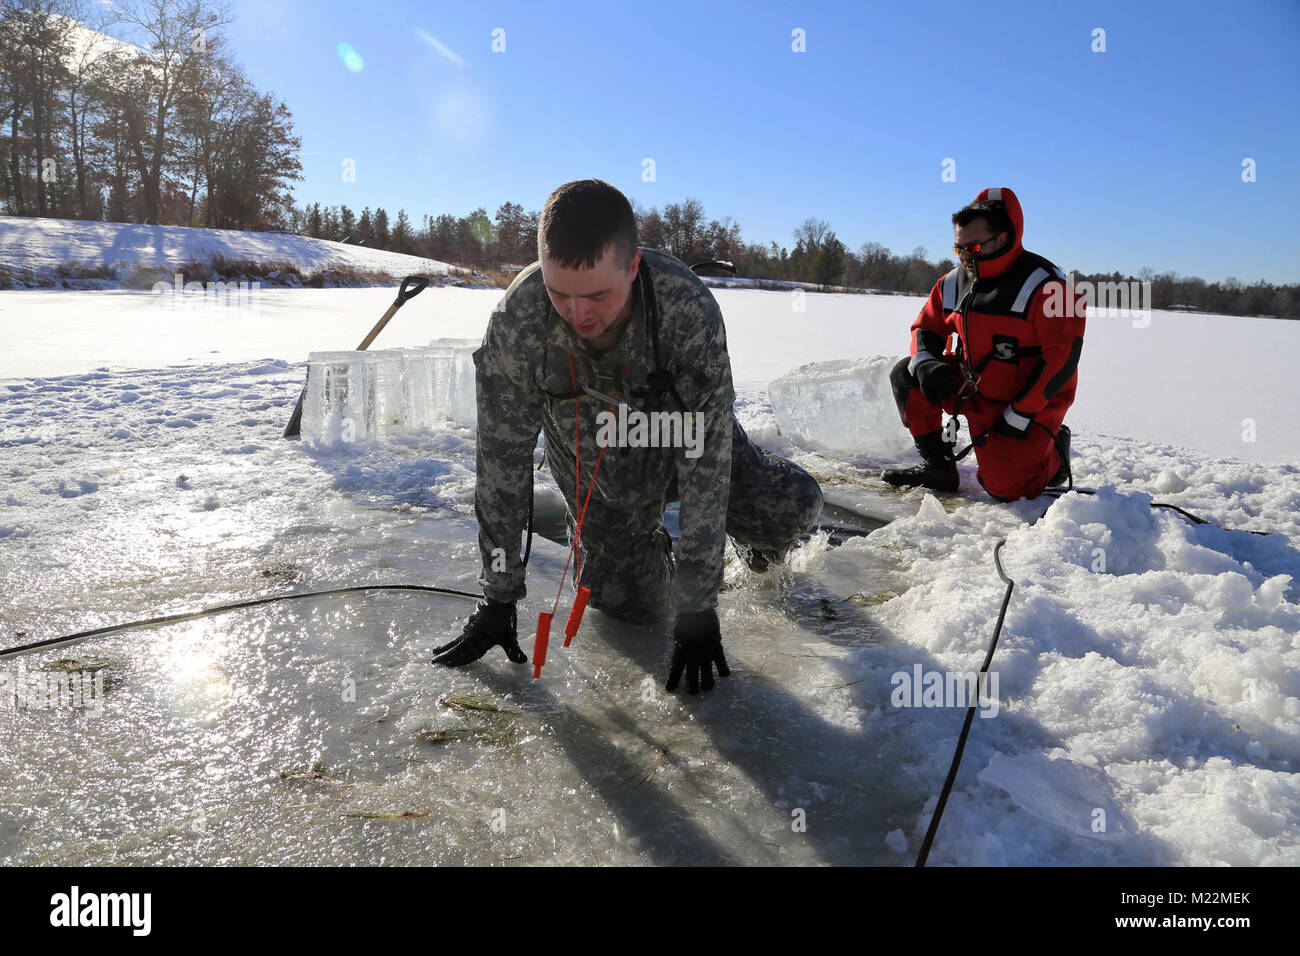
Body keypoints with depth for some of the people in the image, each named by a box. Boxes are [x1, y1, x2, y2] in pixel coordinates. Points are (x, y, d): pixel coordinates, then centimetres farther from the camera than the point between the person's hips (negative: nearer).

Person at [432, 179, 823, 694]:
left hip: (678, 437, 0)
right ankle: (651, 546, 29)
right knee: (635, 605, -8)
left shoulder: (690, 308, -36)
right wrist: (498, 599, -17)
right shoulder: (516, 318, -31)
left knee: (794, 507, -17)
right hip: (590, 461, 1)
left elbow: (704, 458, -33)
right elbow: (502, 460, -20)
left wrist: (696, 610, -32)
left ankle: (755, 543, 22)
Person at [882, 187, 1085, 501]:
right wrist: (925, 363, -14)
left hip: (1031, 406, -6)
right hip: (974, 393, 6)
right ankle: (938, 465, 2)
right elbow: (926, 327, 10)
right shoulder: (953, 283, -1)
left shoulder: (1045, 286, -19)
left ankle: (1053, 452, 15)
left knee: (1003, 486, -20)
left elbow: (1062, 357, -21)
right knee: (906, 375, -7)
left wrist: (1020, 414, -23)